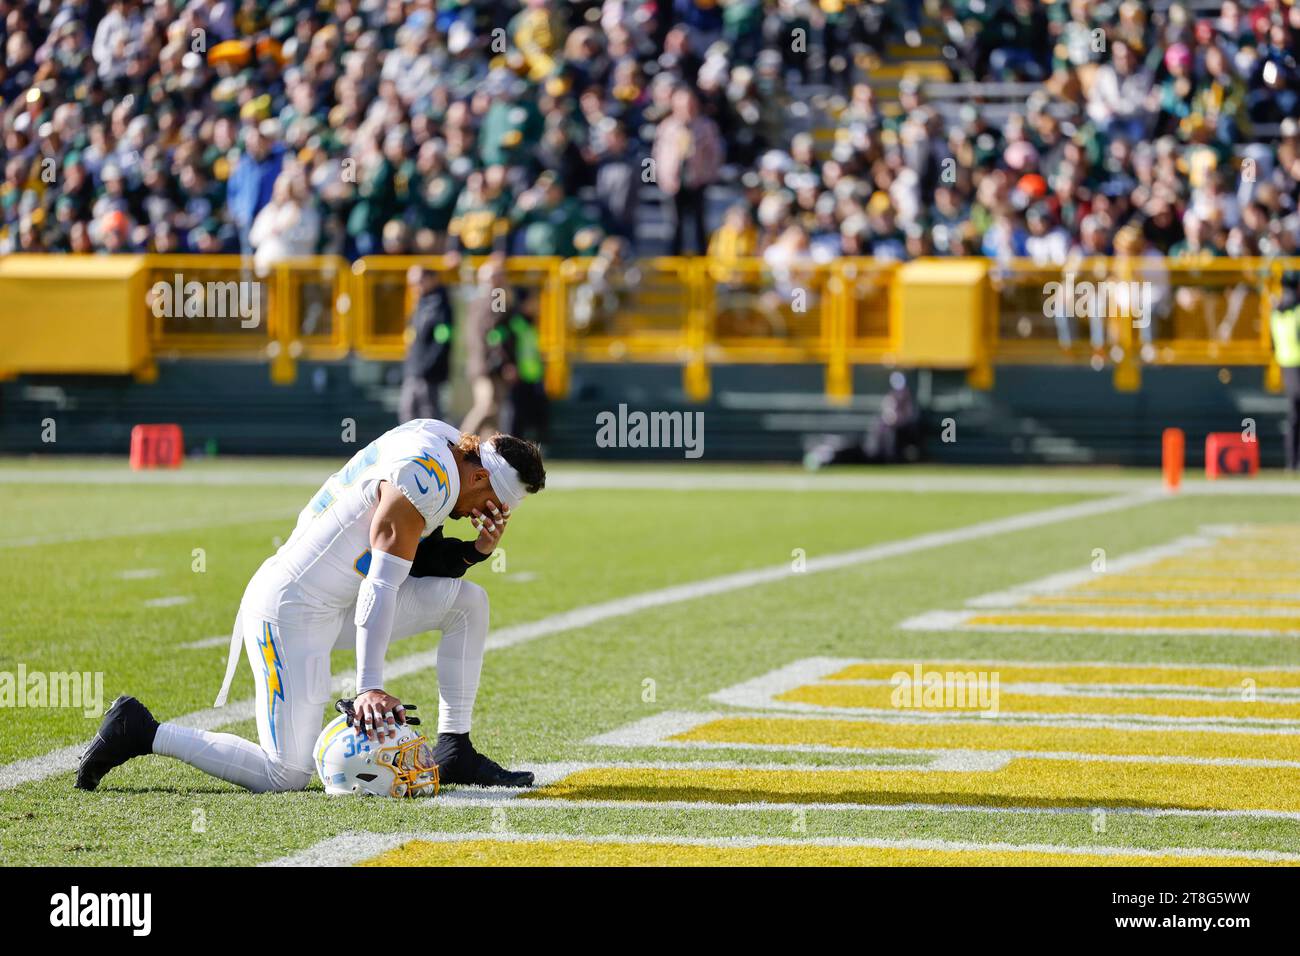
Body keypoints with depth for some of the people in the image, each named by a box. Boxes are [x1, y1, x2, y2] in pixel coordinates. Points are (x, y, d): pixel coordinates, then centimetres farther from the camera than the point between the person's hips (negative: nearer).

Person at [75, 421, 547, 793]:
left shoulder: (441, 438, 10)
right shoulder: (427, 476, -20)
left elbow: (414, 563, 14)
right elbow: (381, 585, -26)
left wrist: (473, 551, -3)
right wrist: (369, 686, -30)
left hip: (333, 606, 10)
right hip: (292, 613, -10)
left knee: (468, 601, 6)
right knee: (287, 776, -11)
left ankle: (454, 752, 11)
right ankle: (143, 732, -1)